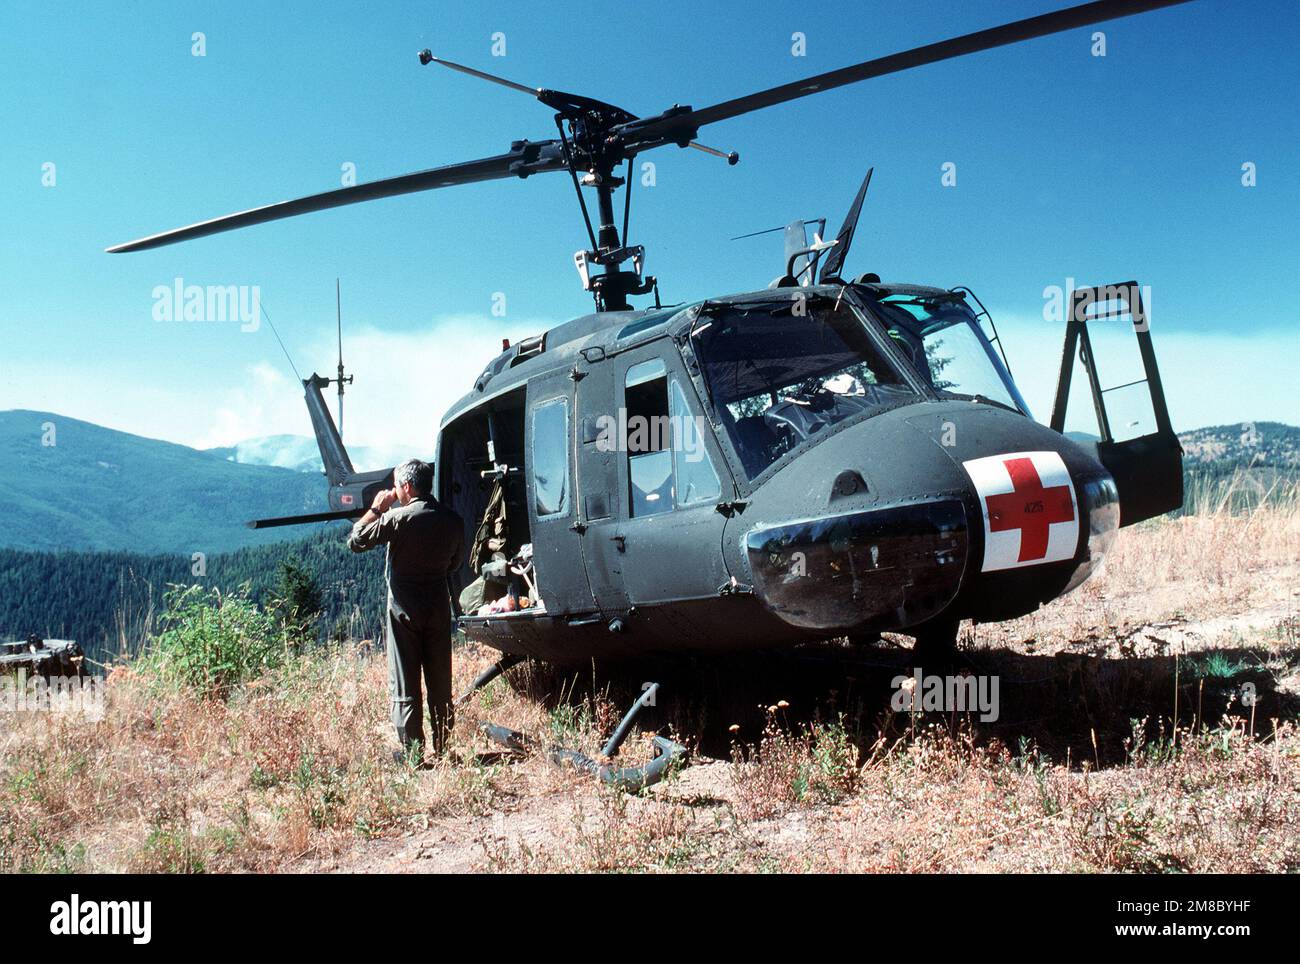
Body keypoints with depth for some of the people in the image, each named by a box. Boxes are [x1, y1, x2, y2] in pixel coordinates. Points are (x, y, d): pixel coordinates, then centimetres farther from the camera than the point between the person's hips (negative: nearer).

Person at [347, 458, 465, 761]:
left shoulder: (398, 517, -14)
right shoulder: (452, 520, 2)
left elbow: (355, 541, -6)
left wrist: (376, 508, 4)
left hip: (404, 609, -4)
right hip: (439, 606, 5)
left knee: (404, 685, 2)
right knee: (440, 684, 12)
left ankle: (412, 754, 0)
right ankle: (442, 751, 17)